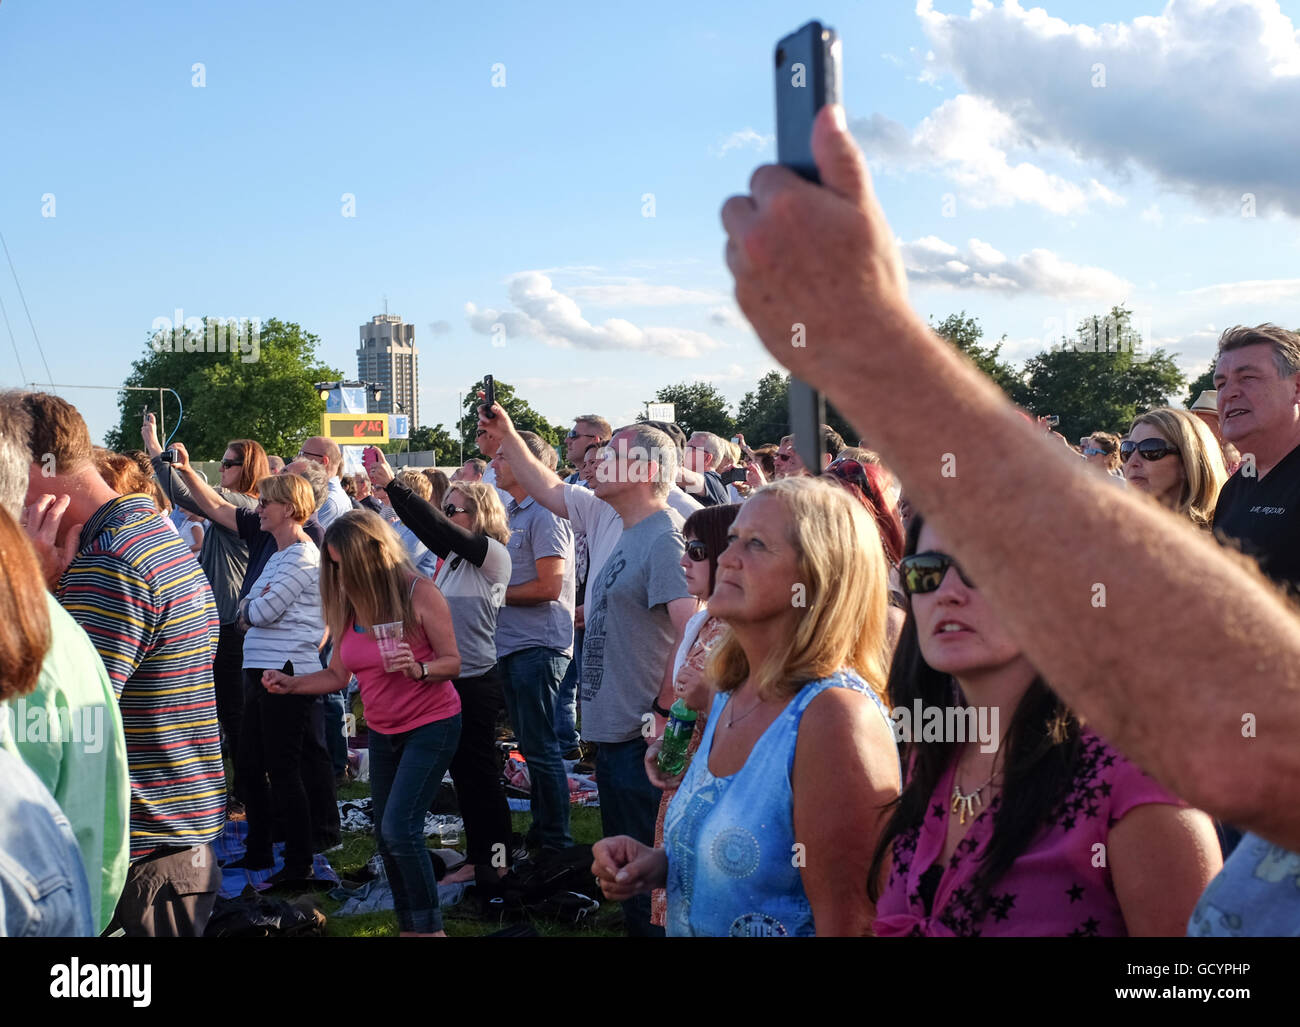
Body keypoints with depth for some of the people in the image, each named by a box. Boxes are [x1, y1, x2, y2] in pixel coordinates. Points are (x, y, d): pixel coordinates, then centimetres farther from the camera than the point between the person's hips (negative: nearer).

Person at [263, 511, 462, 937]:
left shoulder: (419, 593, -19)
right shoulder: (348, 603, -1)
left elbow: (452, 661, -15)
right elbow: (338, 675, 3)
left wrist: (418, 668, -34)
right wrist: (290, 683, -10)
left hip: (431, 725, -7)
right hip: (383, 730, 7)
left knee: (399, 829, -17)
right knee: (386, 836, 10)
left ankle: (430, 928, -4)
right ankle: (408, 926, 24)